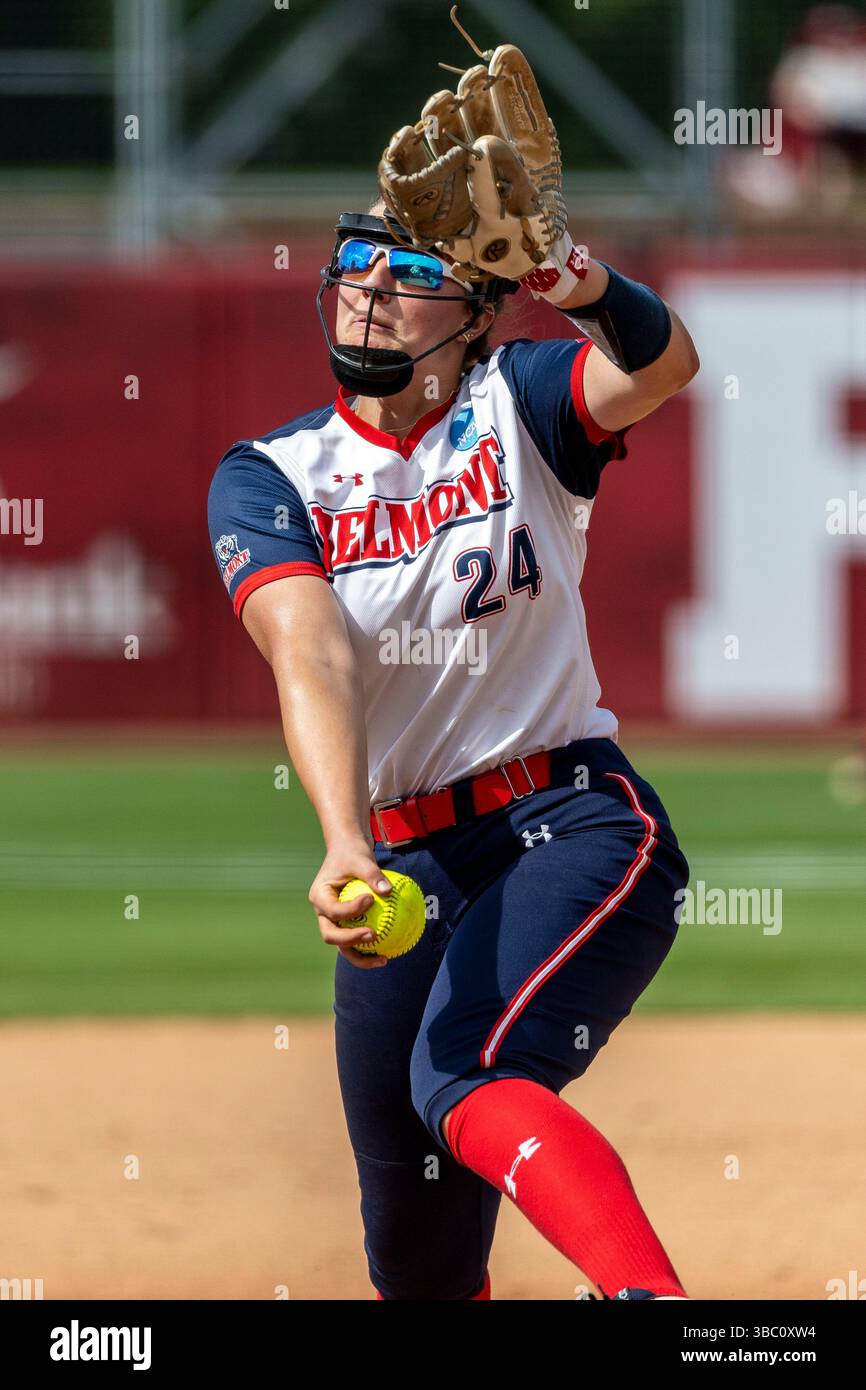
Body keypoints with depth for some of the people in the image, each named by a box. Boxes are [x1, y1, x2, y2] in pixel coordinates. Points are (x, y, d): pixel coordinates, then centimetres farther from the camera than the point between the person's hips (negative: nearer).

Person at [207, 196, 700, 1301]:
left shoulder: (516, 407, 1)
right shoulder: (270, 479, 2)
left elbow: (660, 368, -21)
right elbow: (311, 659, -16)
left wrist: (595, 293, -44)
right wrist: (343, 847, -34)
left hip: (574, 827, -3)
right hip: (402, 865, 4)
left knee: (467, 1086, -32)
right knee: (417, 1260, 8)